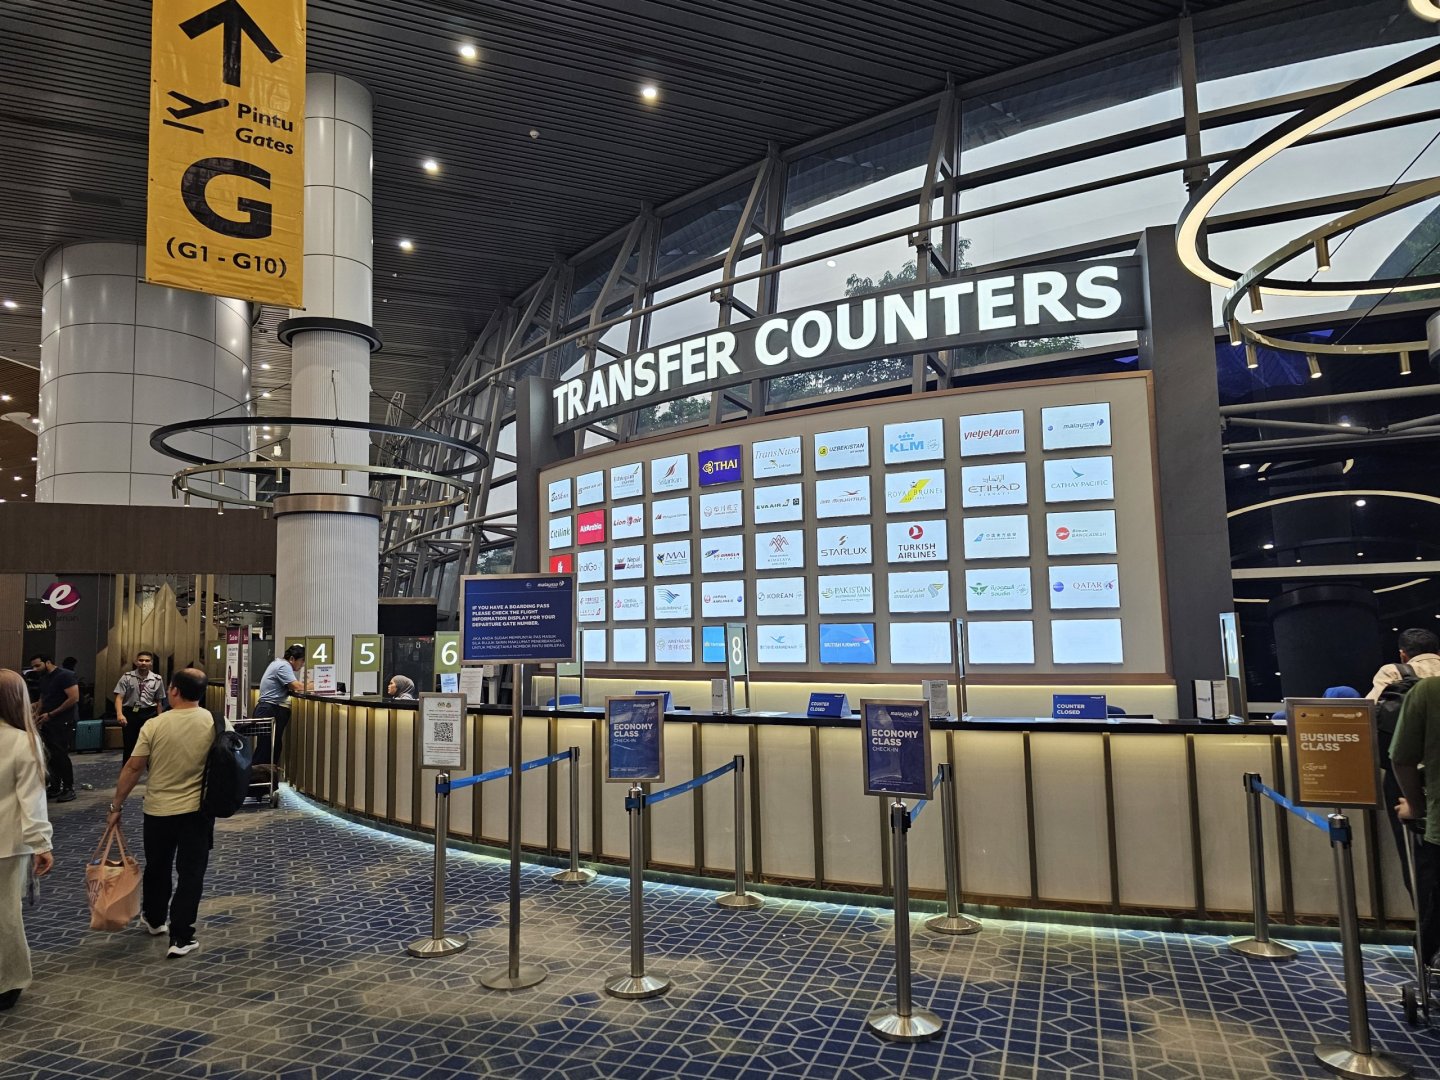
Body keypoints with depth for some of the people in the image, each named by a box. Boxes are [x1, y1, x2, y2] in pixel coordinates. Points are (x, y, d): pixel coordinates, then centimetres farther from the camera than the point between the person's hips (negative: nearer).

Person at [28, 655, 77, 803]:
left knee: (61, 754, -9)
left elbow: (74, 698, -19)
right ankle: (55, 786, 17)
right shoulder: (43, 678, 13)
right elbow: (43, 699, 23)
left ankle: (69, 788, -1)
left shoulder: (65, 675, -13)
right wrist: (37, 713, 3)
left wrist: (50, 714, -17)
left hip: (63, 722, -8)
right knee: (52, 755, 8)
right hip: (48, 722, 8)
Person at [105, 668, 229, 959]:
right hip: (198, 810, 0)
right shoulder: (219, 723, -9)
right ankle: (181, 938, 7)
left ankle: (154, 920, 42)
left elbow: (133, 768, -7)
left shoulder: (155, 725, -12)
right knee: (190, 874, 6)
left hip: (158, 810, 1)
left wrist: (116, 805, 4)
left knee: (157, 868, 22)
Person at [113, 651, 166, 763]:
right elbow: (119, 697, -10)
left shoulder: (157, 679, 1)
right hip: (130, 714, -1)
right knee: (129, 747, 7)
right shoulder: (127, 677, -4)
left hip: (149, 715, 1)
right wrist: (119, 714, -25)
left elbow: (159, 701, 6)